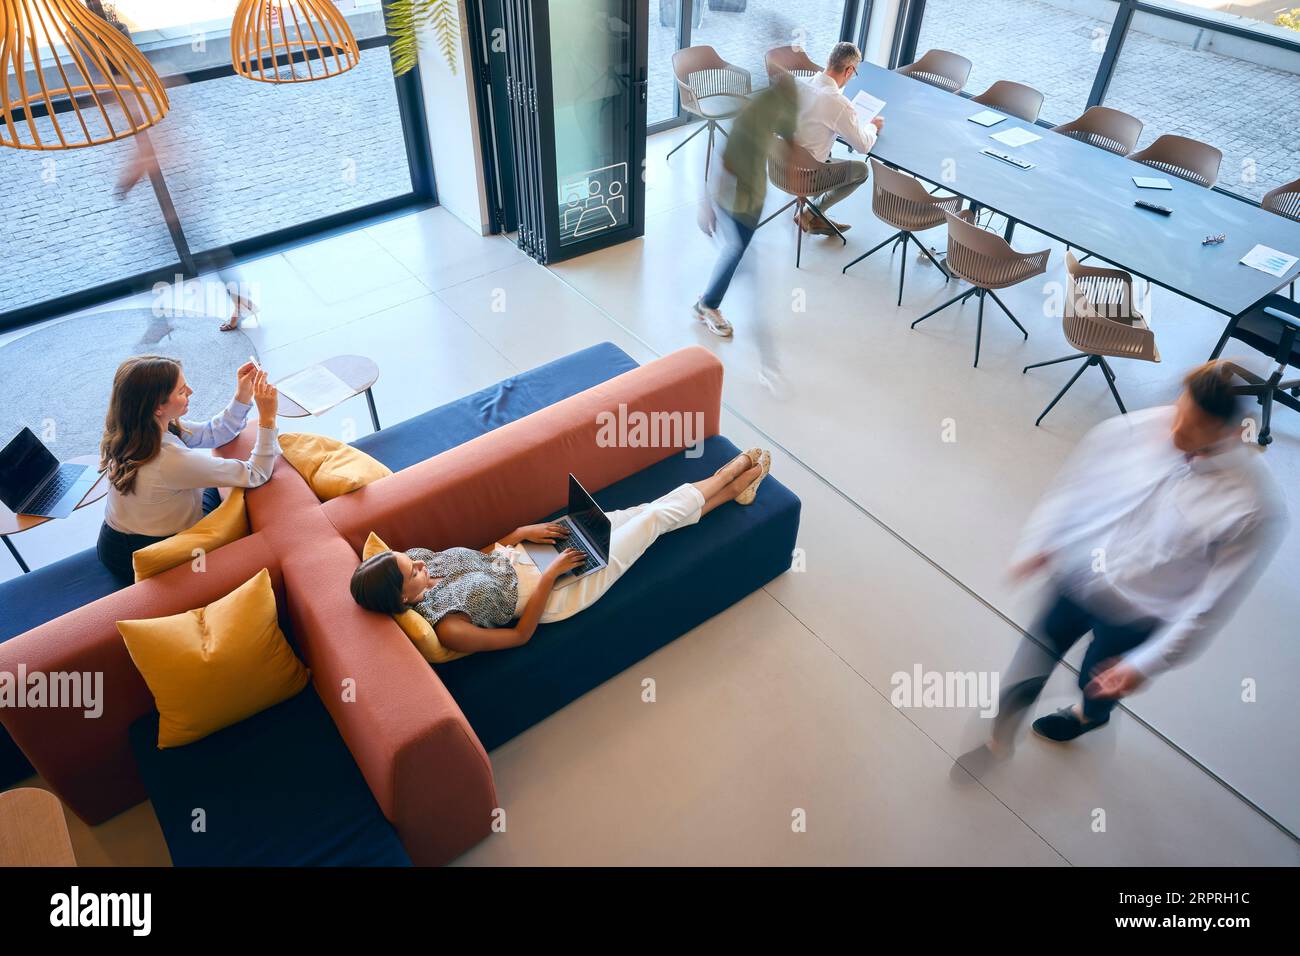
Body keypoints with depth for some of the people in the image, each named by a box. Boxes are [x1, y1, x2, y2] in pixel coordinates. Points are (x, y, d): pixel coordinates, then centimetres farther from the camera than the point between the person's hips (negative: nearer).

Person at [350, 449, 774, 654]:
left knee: (644, 512, 10)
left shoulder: (418, 556, -11)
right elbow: (520, 634, -19)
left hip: (518, 556, 7)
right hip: (554, 591, -7)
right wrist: (551, 574, -23)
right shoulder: (446, 627, -31)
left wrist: (522, 532, -5)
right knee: (656, 517, 1)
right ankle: (729, 475, 27)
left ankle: (733, 488, 31)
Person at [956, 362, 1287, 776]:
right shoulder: (1134, 429, -20)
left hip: (1137, 616, -2)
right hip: (1077, 577, 2)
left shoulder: (1256, 506, -27)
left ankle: (1091, 714, 65)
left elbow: (1213, 601, -20)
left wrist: (1147, 664, -17)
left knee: (1097, 685, 26)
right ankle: (999, 739, 46)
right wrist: (1039, 543, -9)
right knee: (1027, 672, 16)